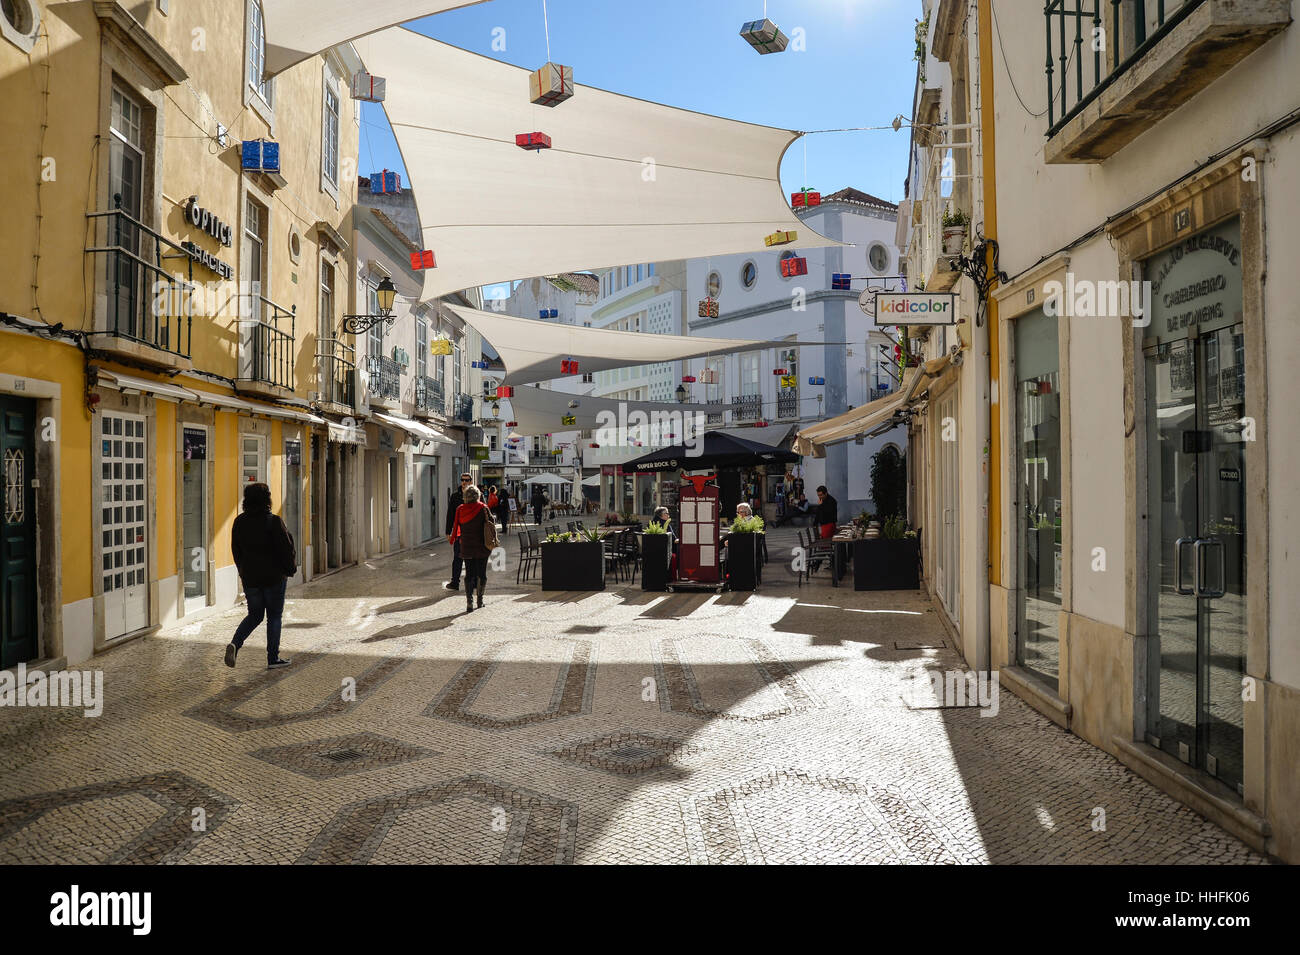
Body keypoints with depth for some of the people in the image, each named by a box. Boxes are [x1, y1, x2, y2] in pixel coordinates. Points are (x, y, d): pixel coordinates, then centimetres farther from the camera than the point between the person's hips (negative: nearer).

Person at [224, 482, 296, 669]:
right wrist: (291, 569, 2)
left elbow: (236, 549, 10)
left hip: (249, 577, 5)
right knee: (274, 616, 7)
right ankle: (273, 659, 10)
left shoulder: (239, 522, 2)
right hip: (274, 576, -5)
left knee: (254, 615, 18)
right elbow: (285, 548, -13)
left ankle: (235, 643, -5)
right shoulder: (273, 522, -15)